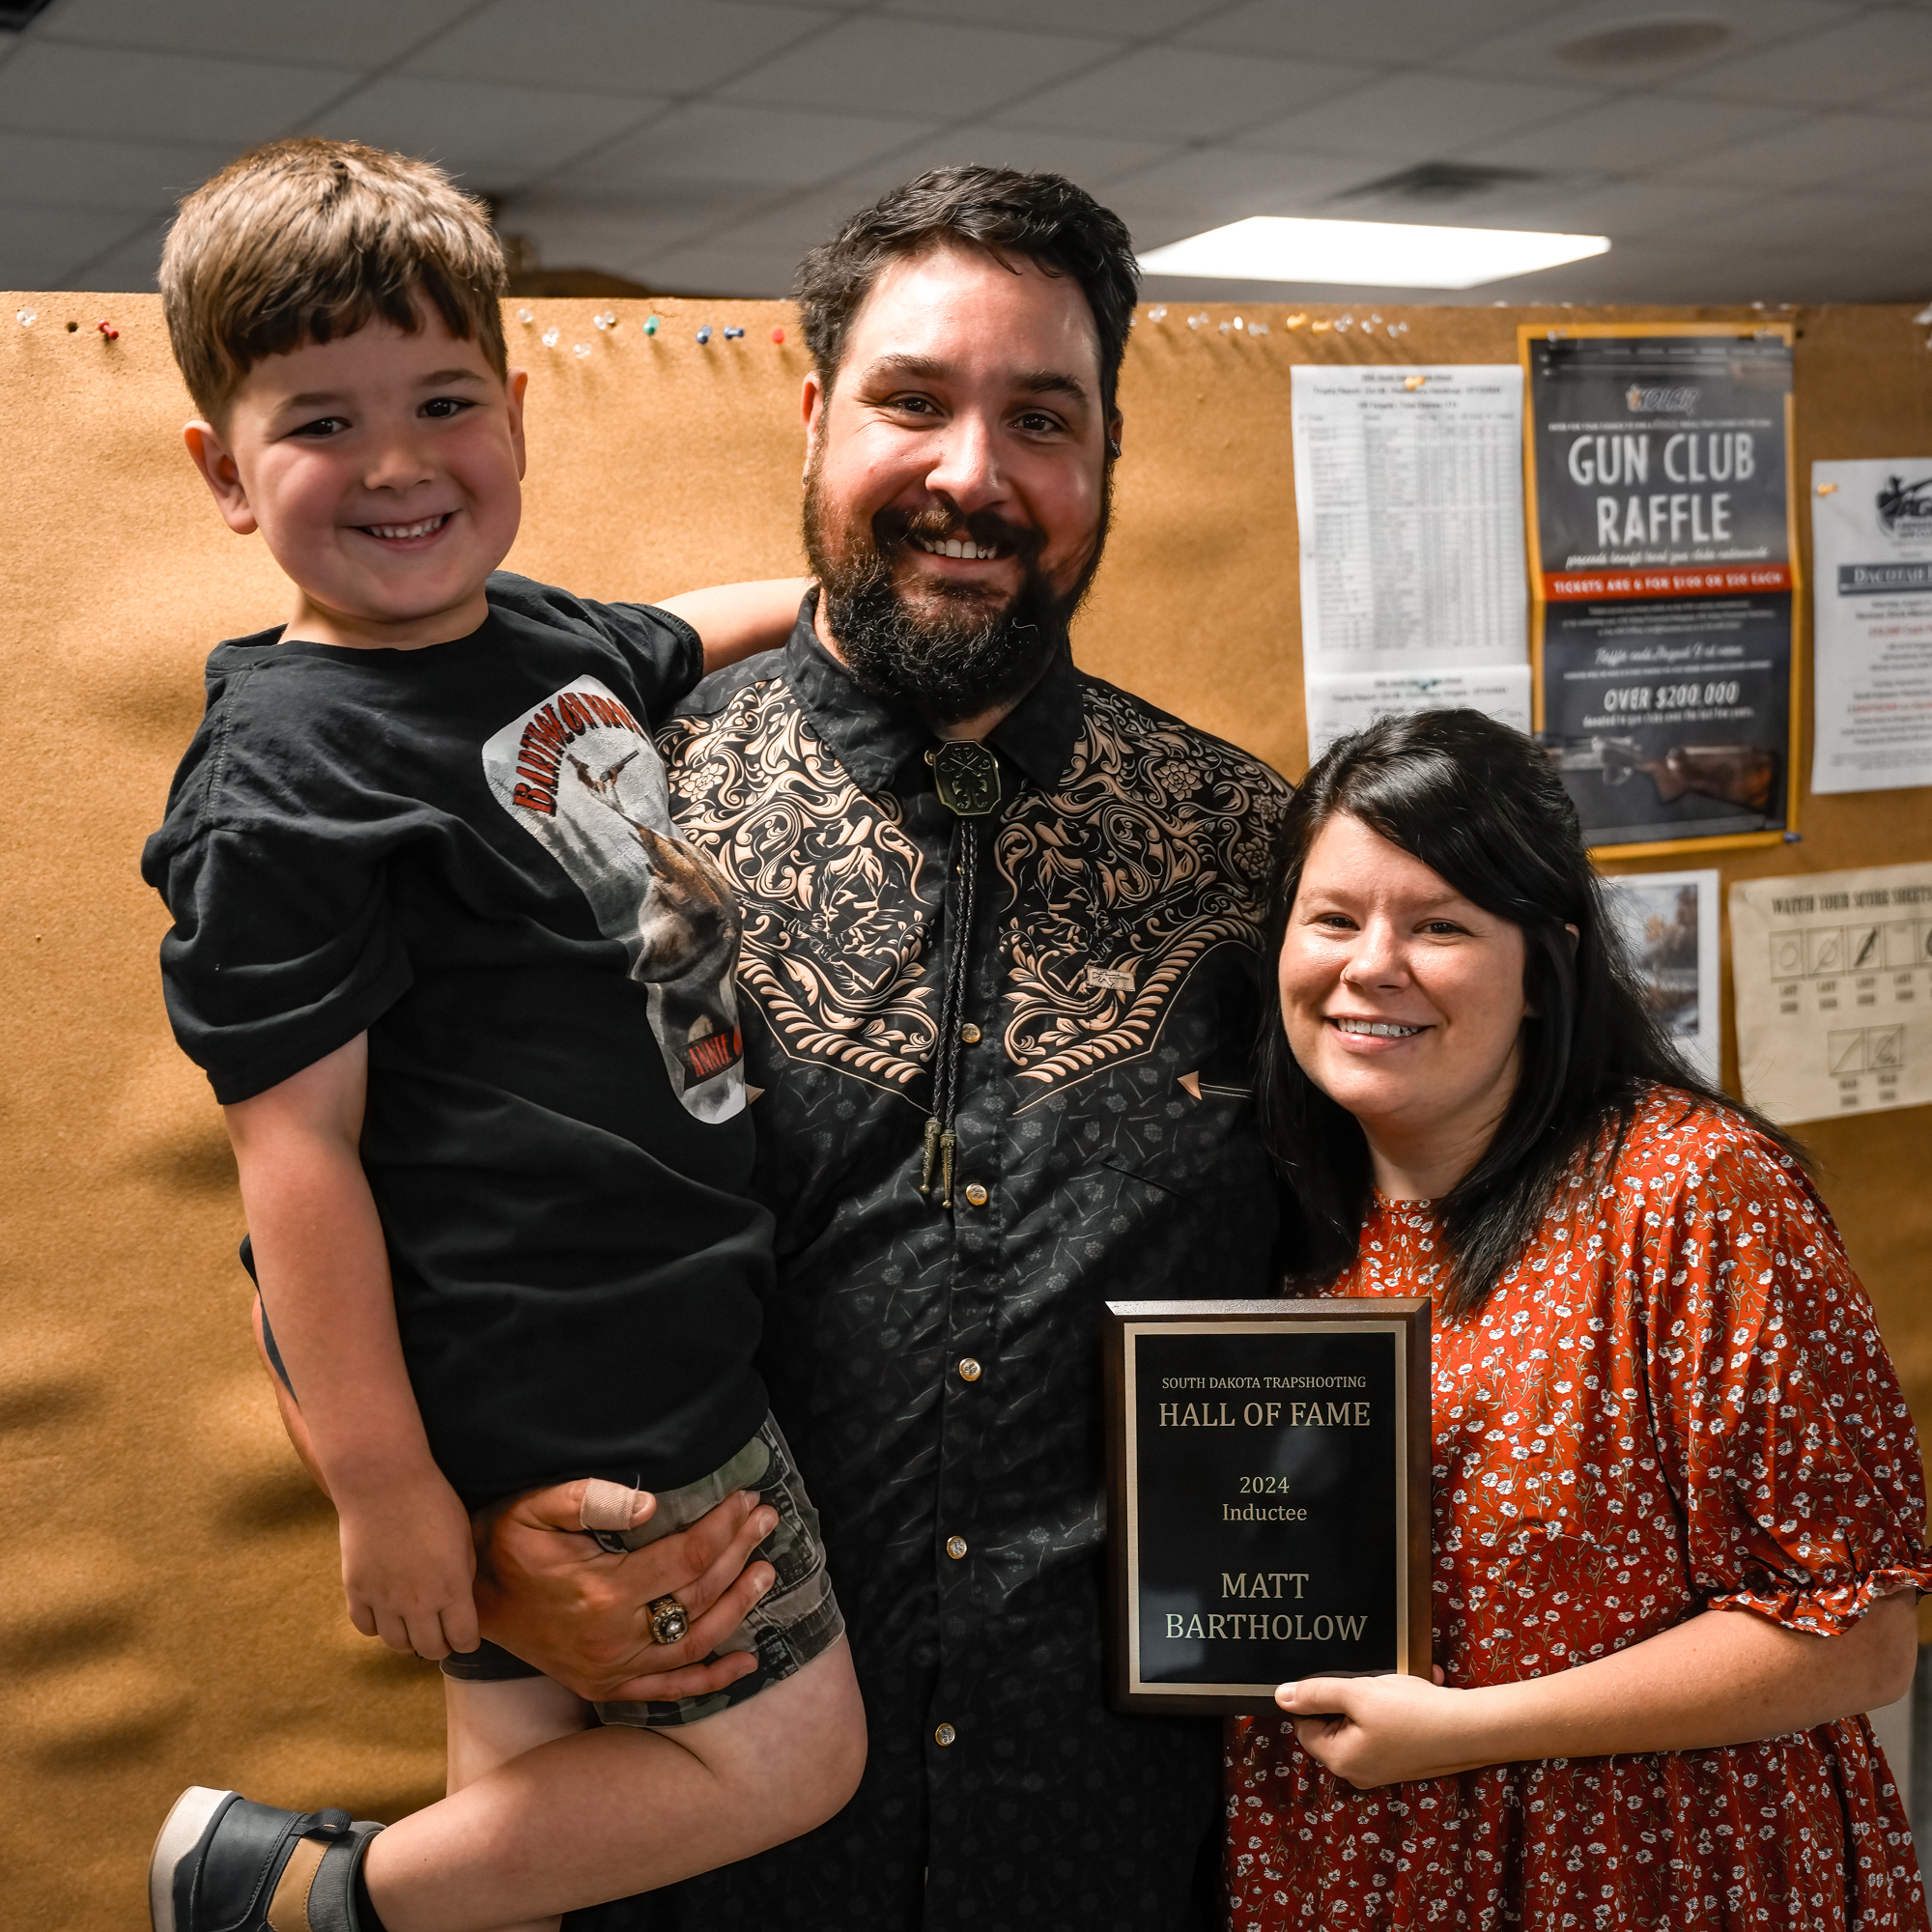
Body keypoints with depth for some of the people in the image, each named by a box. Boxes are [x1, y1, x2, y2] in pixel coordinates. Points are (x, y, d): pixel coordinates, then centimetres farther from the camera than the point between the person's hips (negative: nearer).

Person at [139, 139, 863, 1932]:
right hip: (558, 1406, -8)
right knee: (788, 1756, 4)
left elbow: (688, 638, 29)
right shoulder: (286, 781, -20)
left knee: (528, 1751, 21)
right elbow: (295, 1146, -21)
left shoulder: (539, 634, 5)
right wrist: (377, 1483, -20)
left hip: (647, 1327, 8)